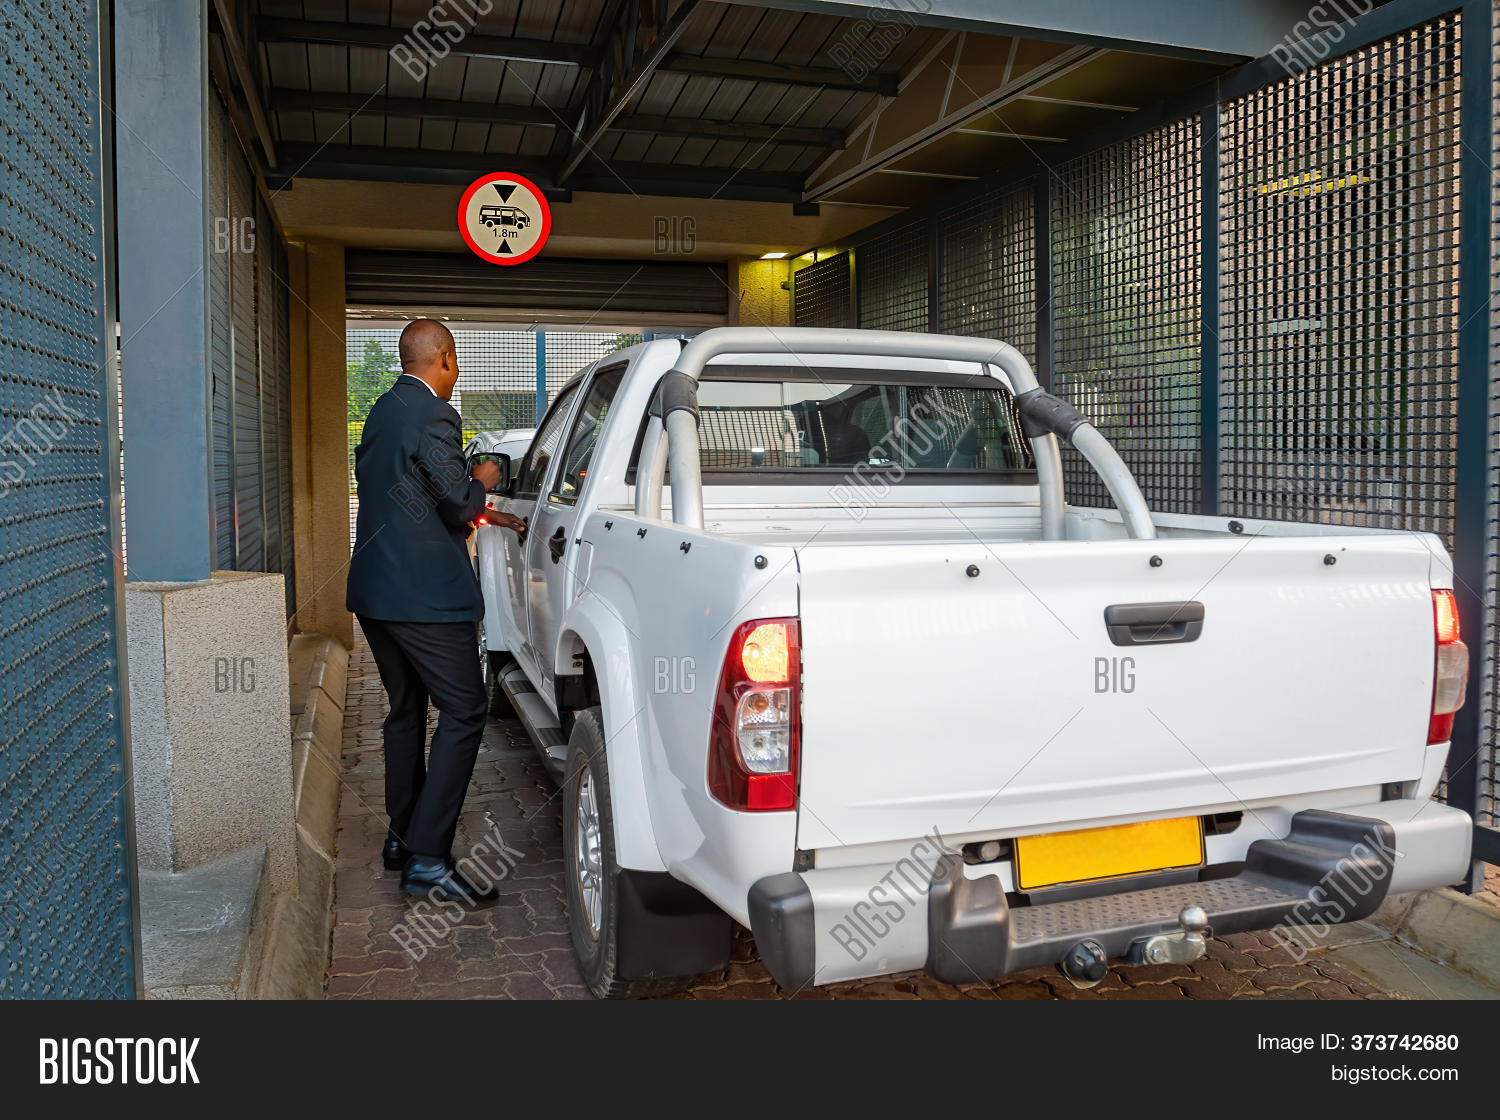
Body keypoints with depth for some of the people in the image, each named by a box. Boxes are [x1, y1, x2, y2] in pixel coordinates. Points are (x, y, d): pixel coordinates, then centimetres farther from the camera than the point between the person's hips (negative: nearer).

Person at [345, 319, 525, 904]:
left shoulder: (383, 411, 16)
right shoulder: (433, 414, -14)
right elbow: (458, 503, -14)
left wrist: (486, 513, 25)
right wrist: (483, 481, 6)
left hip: (374, 590, 10)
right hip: (421, 592, -10)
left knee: (406, 709, 18)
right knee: (463, 710, -7)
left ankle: (402, 837, 27)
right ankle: (428, 860, -9)